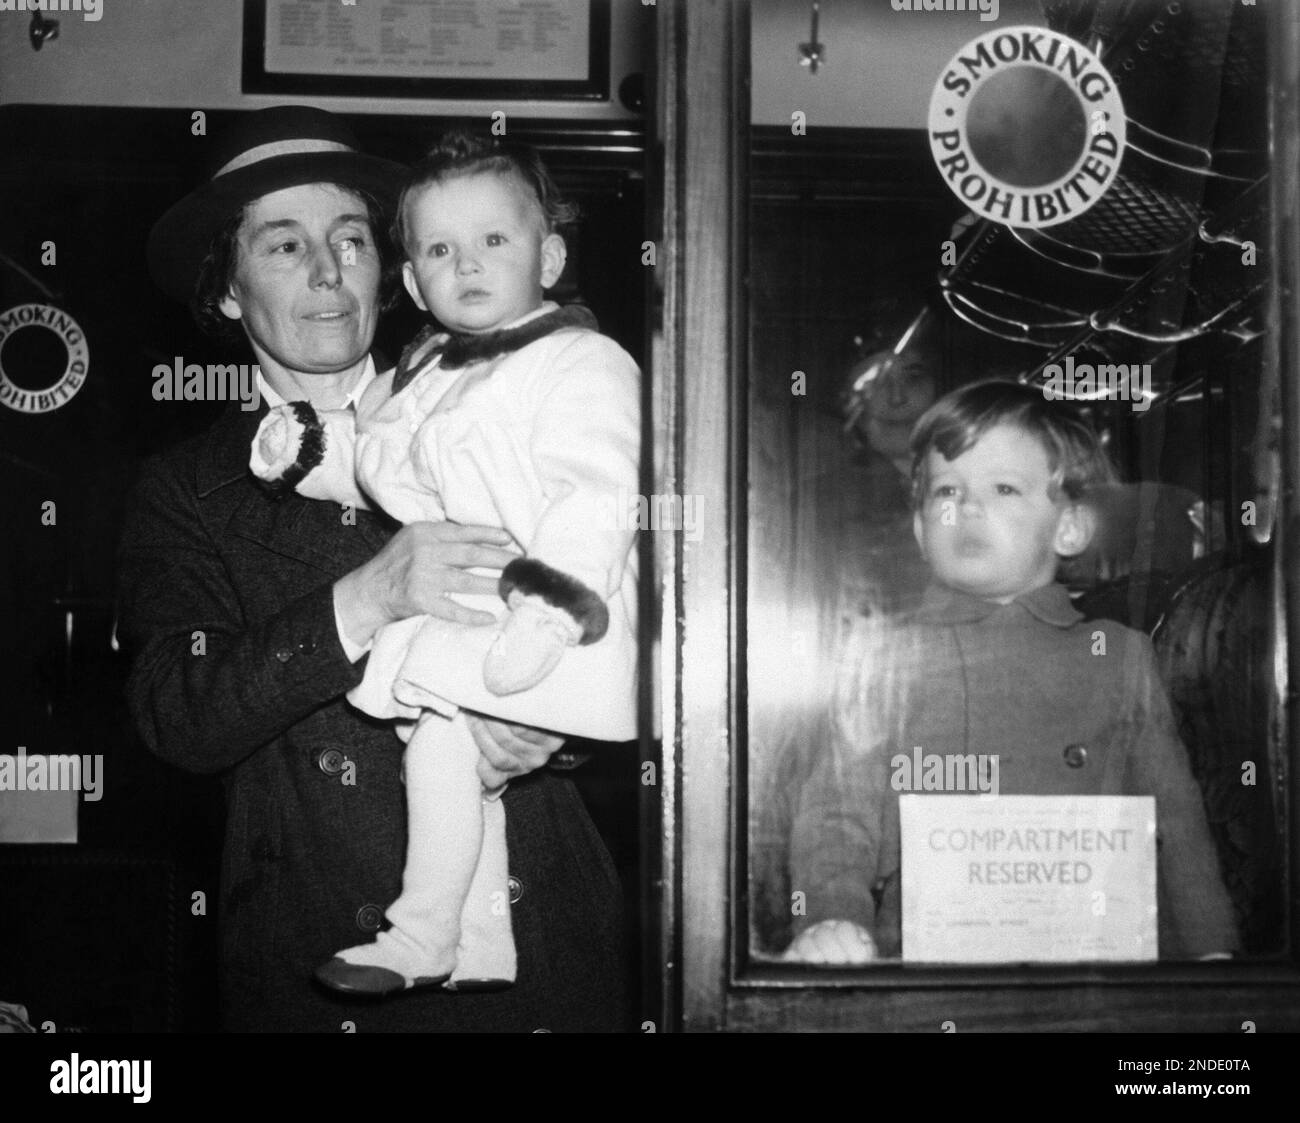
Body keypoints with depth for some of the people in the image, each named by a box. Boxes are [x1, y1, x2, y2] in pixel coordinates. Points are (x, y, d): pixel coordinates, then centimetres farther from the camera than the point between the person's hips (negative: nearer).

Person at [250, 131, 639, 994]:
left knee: (439, 725, -20)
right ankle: (481, 953, 26)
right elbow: (374, 459, 29)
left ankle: (422, 940, -7)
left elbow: (595, 497, -21)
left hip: (536, 610, -9)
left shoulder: (583, 364, -10)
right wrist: (309, 446, 8)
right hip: (445, 603, 9)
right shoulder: (424, 371, 17)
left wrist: (547, 606, -32)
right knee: (459, 758, 12)